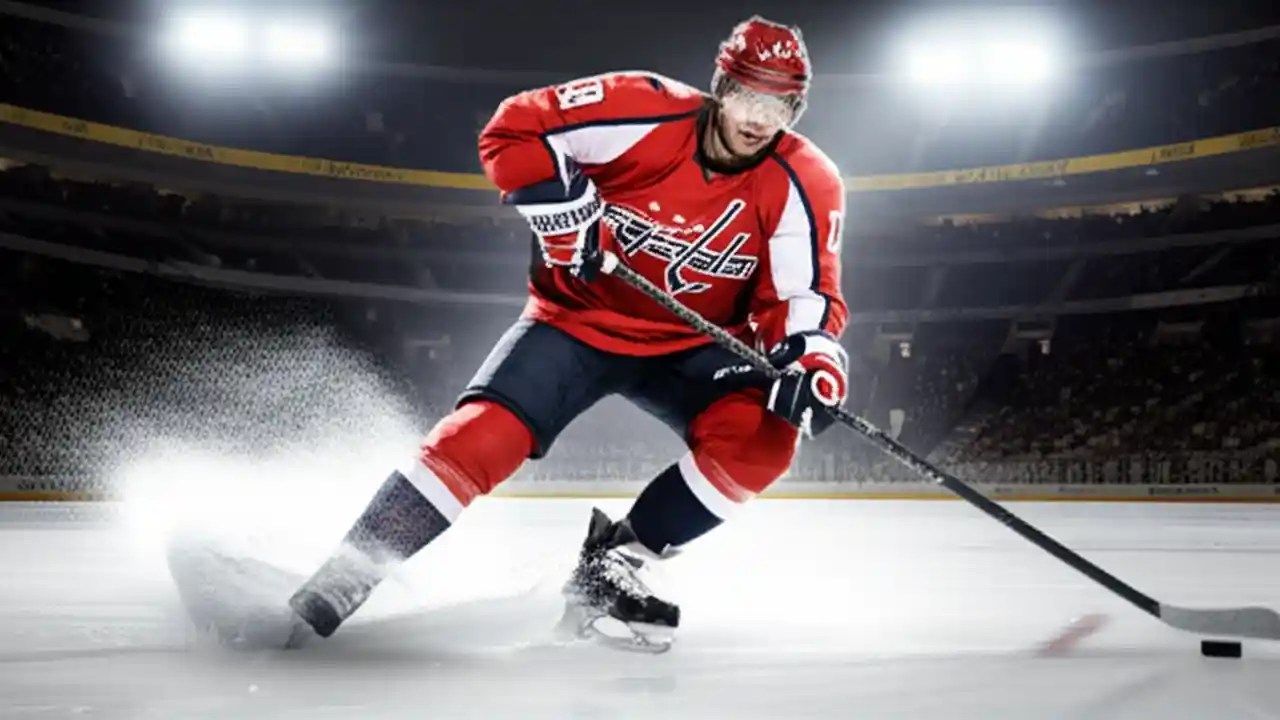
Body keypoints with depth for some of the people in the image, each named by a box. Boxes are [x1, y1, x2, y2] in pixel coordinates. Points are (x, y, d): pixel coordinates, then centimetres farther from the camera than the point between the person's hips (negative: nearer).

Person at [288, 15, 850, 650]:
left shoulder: (803, 184, -13)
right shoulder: (646, 111, -18)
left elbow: (808, 296, -16)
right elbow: (513, 129, -13)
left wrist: (813, 361, -35)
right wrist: (560, 205, -23)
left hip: (691, 345, 3)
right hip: (581, 314, -2)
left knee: (762, 436, -24)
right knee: (483, 435, -21)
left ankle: (613, 565, -9)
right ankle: (327, 591, -13)